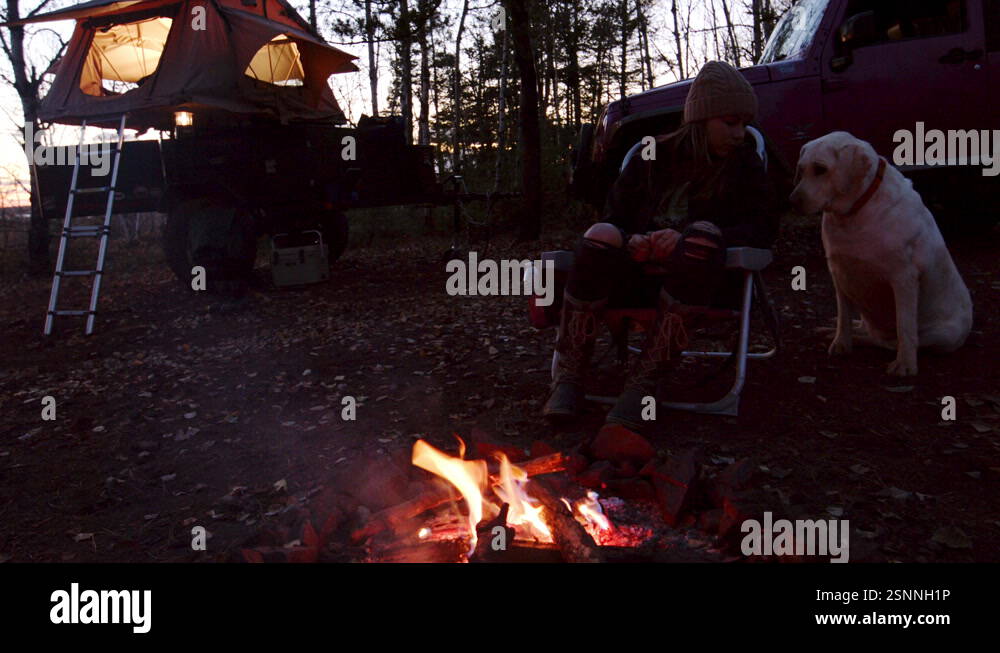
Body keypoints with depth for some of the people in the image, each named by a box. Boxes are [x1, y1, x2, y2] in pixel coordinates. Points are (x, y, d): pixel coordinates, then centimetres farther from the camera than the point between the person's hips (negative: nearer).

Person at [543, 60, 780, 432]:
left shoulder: (744, 163, 9)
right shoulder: (654, 156, 12)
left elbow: (764, 227, -3)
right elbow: (614, 217, 13)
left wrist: (689, 240, -19)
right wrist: (631, 242, -13)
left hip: (698, 278, -1)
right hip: (639, 272, 1)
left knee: (704, 234, -34)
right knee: (601, 237, -29)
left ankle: (643, 382, -34)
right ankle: (569, 378, -26)